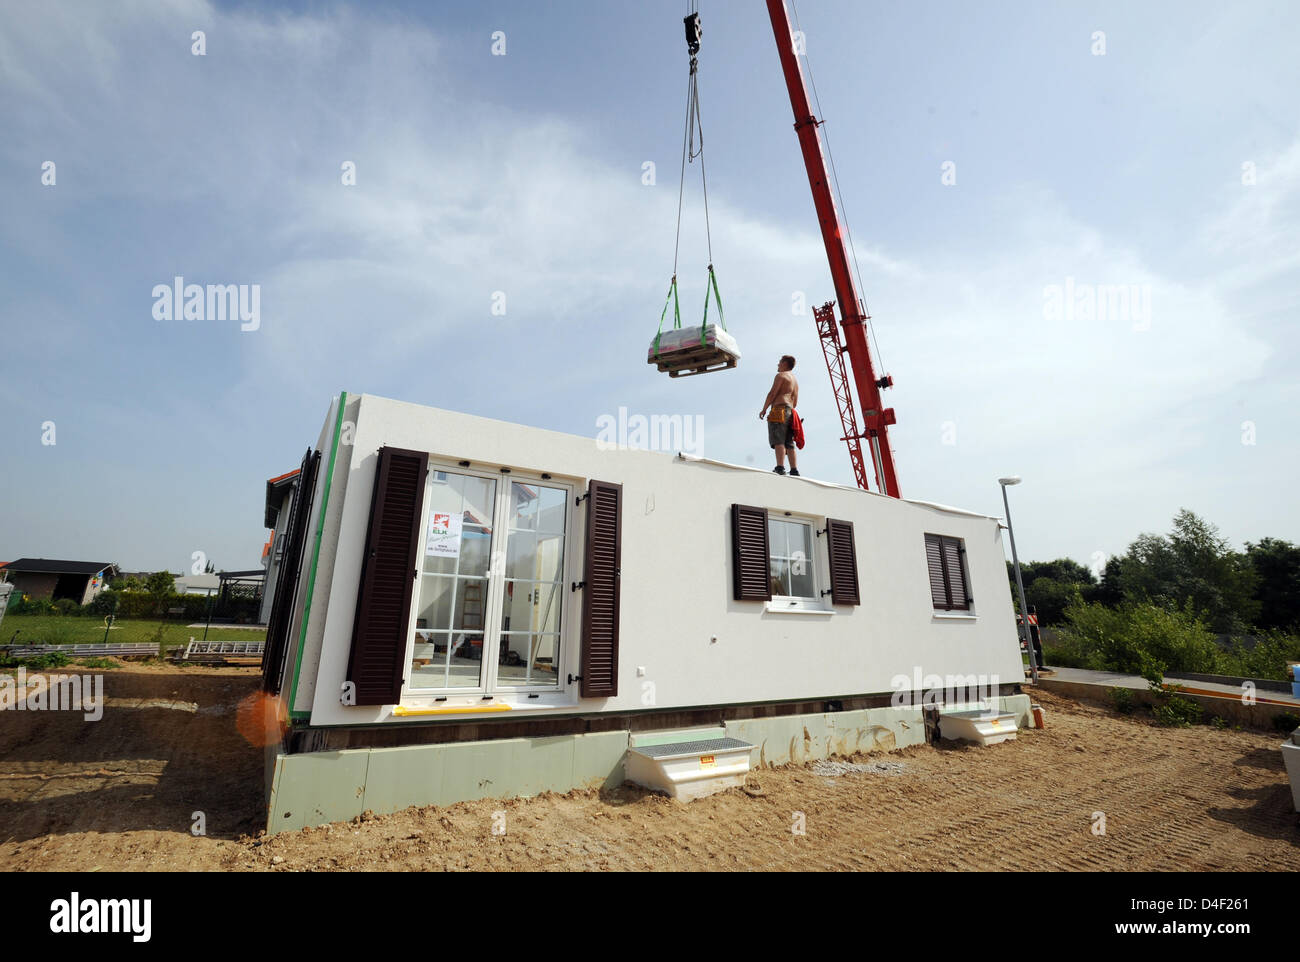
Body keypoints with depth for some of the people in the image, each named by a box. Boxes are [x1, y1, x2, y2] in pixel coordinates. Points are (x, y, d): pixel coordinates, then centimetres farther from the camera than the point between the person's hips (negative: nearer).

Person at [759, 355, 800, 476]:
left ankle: (780, 467, -28)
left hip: (779, 409, -8)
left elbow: (772, 393, -7)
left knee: (778, 441, -17)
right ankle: (794, 470, -4)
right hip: (790, 412, 9)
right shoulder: (795, 381, 30)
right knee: (789, 443, 3)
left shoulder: (781, 375, 2)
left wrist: (764, 410, -4)